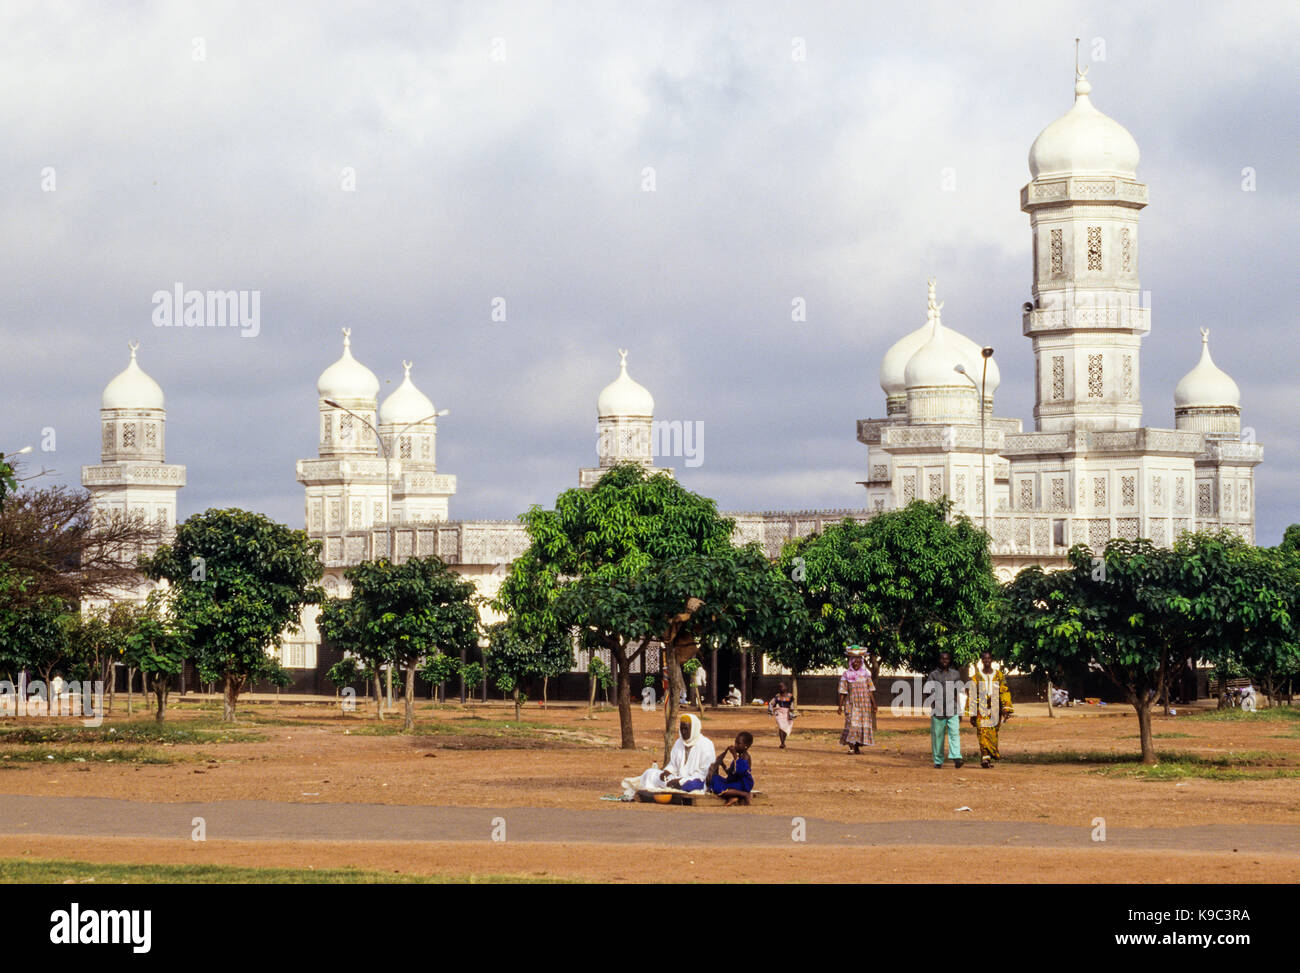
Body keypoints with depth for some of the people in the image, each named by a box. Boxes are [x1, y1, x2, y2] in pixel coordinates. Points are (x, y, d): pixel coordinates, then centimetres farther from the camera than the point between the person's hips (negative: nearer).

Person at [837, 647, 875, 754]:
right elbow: (842, 692, 1)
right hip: (851, 703, -3)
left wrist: (873, 703, 5)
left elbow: (870, 690, 9)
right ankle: (851, 747, -14)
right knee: (852, 722, -13)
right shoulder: (846, 675, 1)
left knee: (863, 723, 2)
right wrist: (840, 705, -2)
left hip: (864, 704, 3)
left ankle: (858, 747, 11)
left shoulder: (866, 674, 7)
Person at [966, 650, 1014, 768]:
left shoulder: (999, 675, 8)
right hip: (981, 711, -1)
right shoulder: (977, 677, 6)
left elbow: (1004, 692, 5)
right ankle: (985, 758, -15)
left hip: (995, 710, 1)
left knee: (993, 734, 3)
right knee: (983, 734, -11)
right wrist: (972, 714, 0)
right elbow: (972, 695, 5)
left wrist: (1006, 710, -5)